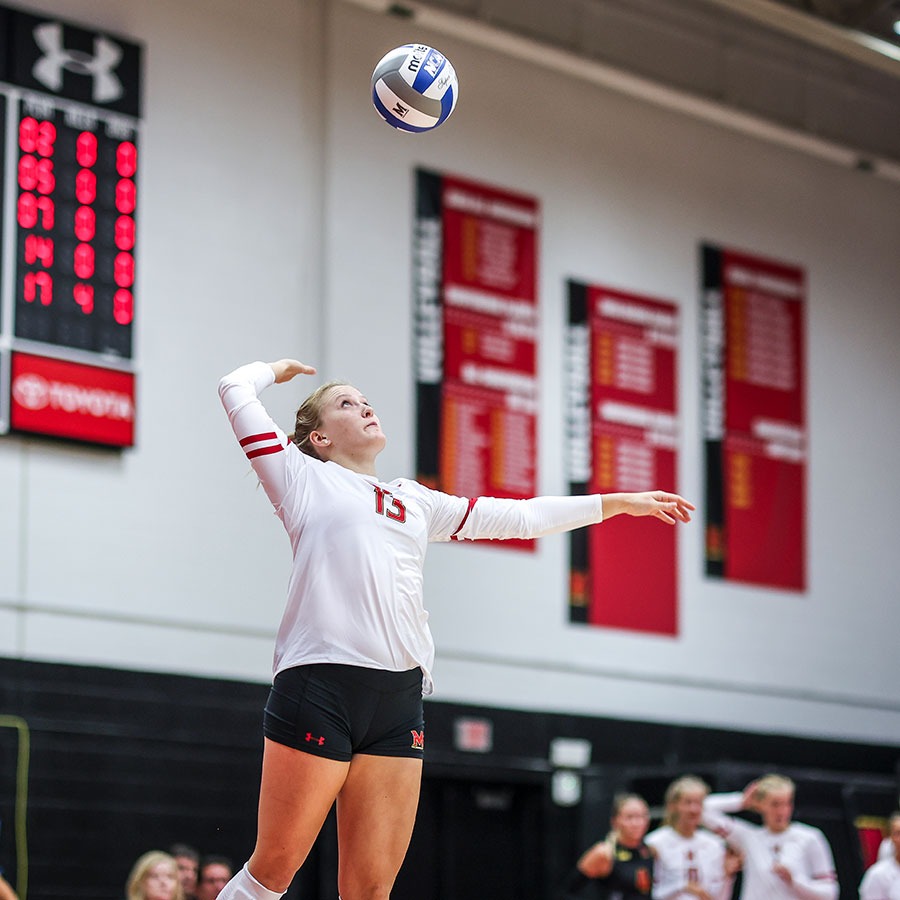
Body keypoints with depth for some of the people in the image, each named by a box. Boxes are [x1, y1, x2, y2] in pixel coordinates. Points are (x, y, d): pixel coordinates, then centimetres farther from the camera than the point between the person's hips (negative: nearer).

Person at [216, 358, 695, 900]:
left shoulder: (414, 501, 26)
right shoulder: (304, 478, 11)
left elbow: (520, 517, 31)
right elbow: (236, 389, 6)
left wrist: (623, 503, 33)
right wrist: (279, 369, 26)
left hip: (399, 700, 5)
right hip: (319, 686, -5)